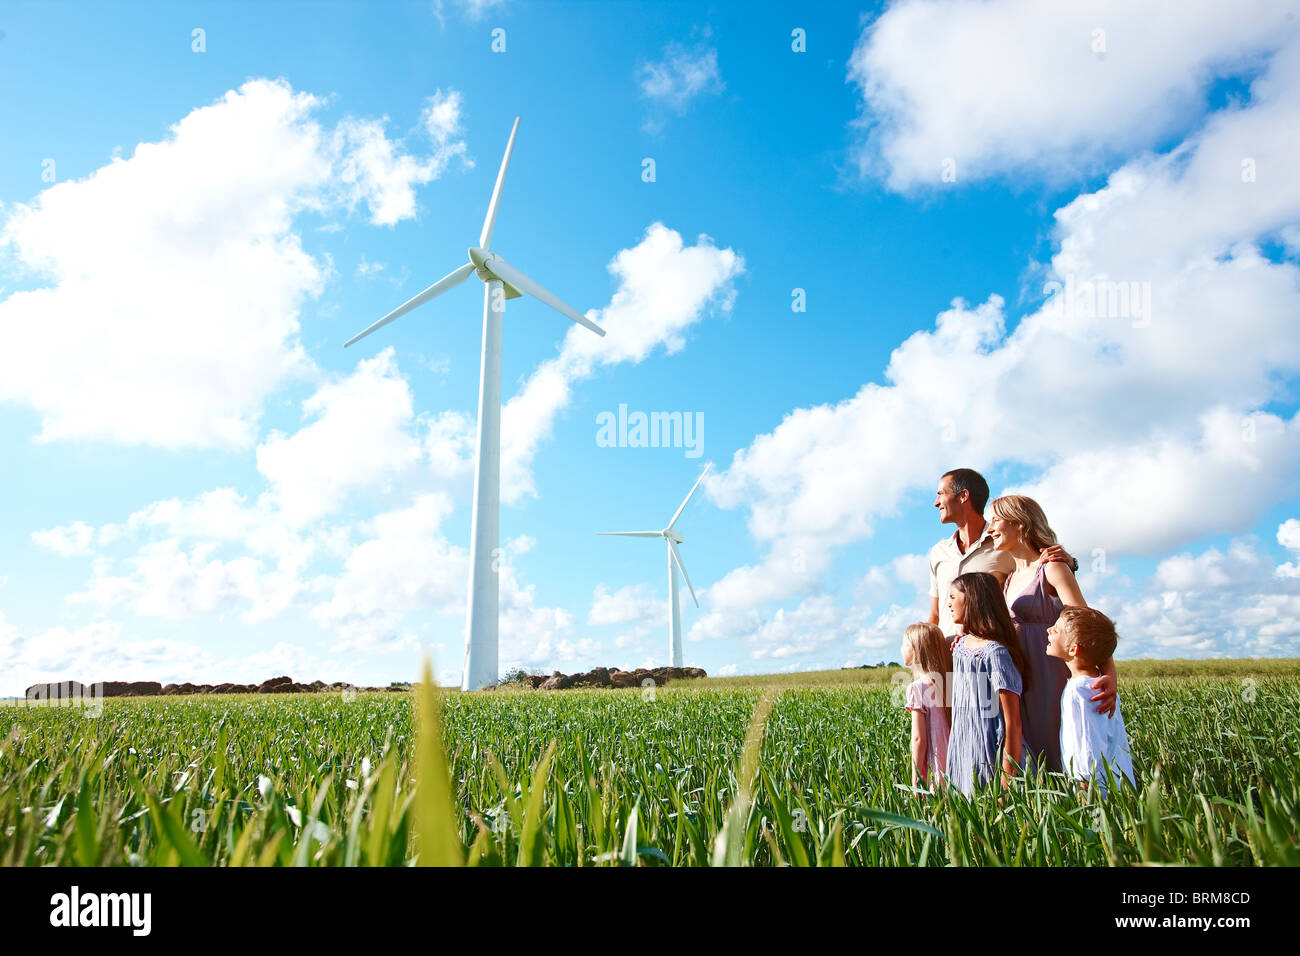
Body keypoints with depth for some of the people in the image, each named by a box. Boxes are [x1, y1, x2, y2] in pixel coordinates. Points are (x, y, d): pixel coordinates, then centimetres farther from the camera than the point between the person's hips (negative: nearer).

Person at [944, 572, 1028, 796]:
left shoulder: (995, 653, -17)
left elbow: (1013, 723, -18)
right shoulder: (960, 645, 8)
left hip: (991, 757, -8)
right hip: (963, 753, 8)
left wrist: (1008, 778, -18)